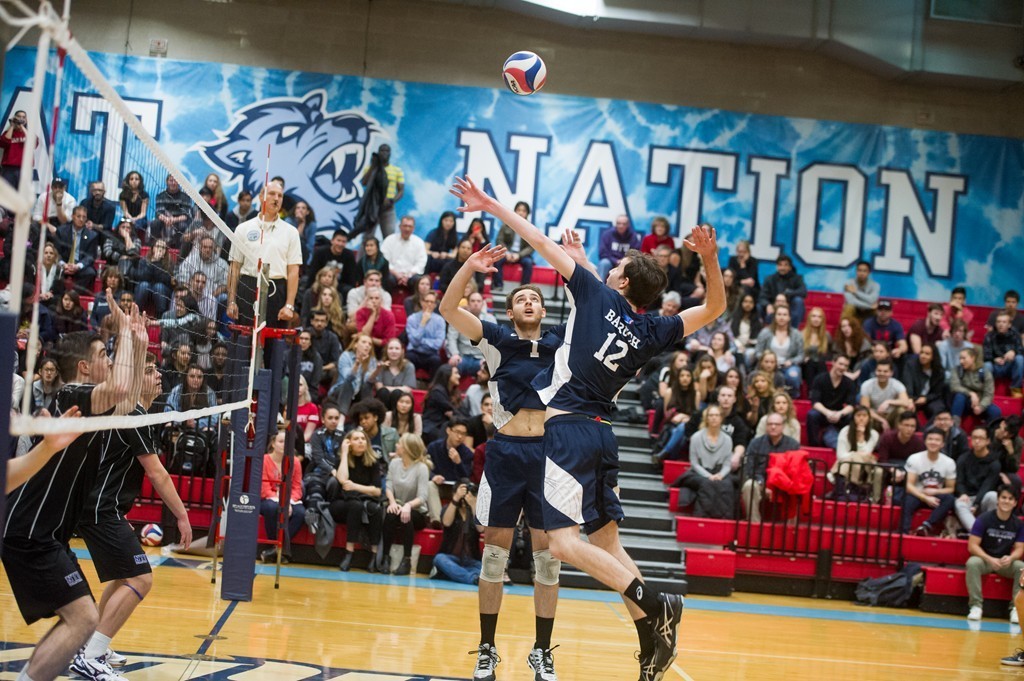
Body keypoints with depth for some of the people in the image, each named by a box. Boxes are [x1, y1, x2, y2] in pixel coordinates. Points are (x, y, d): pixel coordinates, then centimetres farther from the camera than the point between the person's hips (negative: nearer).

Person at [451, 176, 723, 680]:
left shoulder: (596, 294, -1)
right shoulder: (650, 333, 10)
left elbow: (542, 243, 2)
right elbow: (714, 308, 18)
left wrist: (490, 205, 9)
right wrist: (710, 260, 3)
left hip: (569, 430, -7)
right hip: (601, 435, 7)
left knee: (562, 541, -11)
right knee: (606, 543, 11)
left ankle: (654, 604, -22)